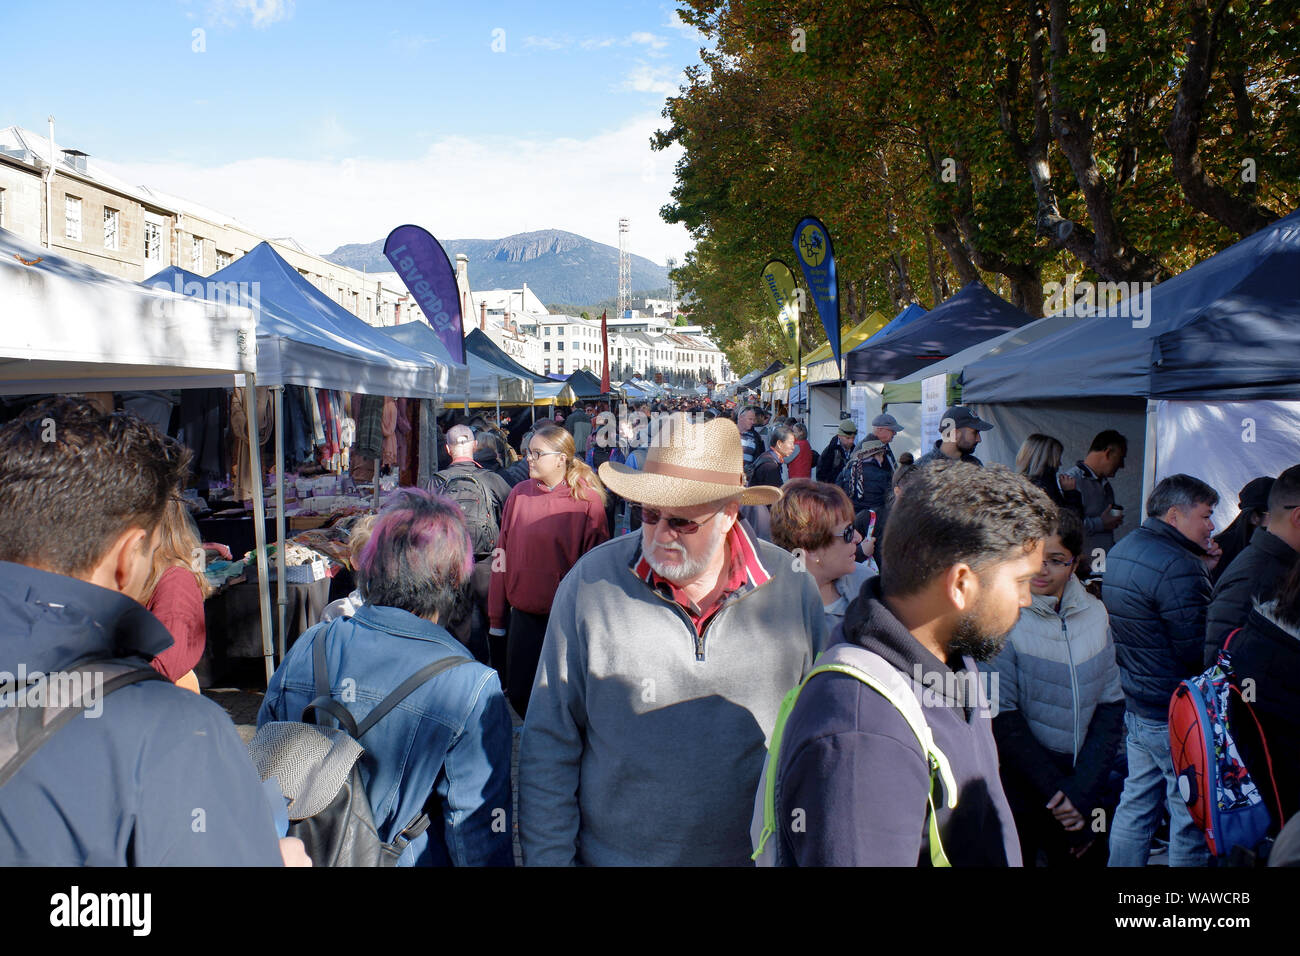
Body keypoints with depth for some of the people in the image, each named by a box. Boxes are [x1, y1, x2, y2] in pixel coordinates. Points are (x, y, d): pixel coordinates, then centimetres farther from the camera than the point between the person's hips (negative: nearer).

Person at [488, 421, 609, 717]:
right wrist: (497, 619, 5)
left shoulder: (588, 500, -7)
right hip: (523, 617, 4)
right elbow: (503, 556, 6)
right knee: (519, 694, 9)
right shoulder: (519, 494, 3)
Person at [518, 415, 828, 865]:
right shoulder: (590, 583, -13)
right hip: (613, 852, -1)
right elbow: (549, 745, -7)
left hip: (755, 853, 1)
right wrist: (548, 857, -8)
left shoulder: (793, 589, -10)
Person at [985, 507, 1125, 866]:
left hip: (1086, 796, 4)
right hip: (1019, 794, -4)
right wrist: (1056, 793, -13)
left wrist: (1083, 791, -7)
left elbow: (1110, 706, 2)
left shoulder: (1094, 613, 1)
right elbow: (1001, 717, -14)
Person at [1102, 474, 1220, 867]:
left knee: (1136, 804, 18)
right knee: (1191, 818, 5)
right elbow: (1200, 652, -21)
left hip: (1134, 707, 9)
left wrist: (1204, 570, 8)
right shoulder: (1178, 567, -22)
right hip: (1177, 716, -9)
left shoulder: (1120, 551, 9)